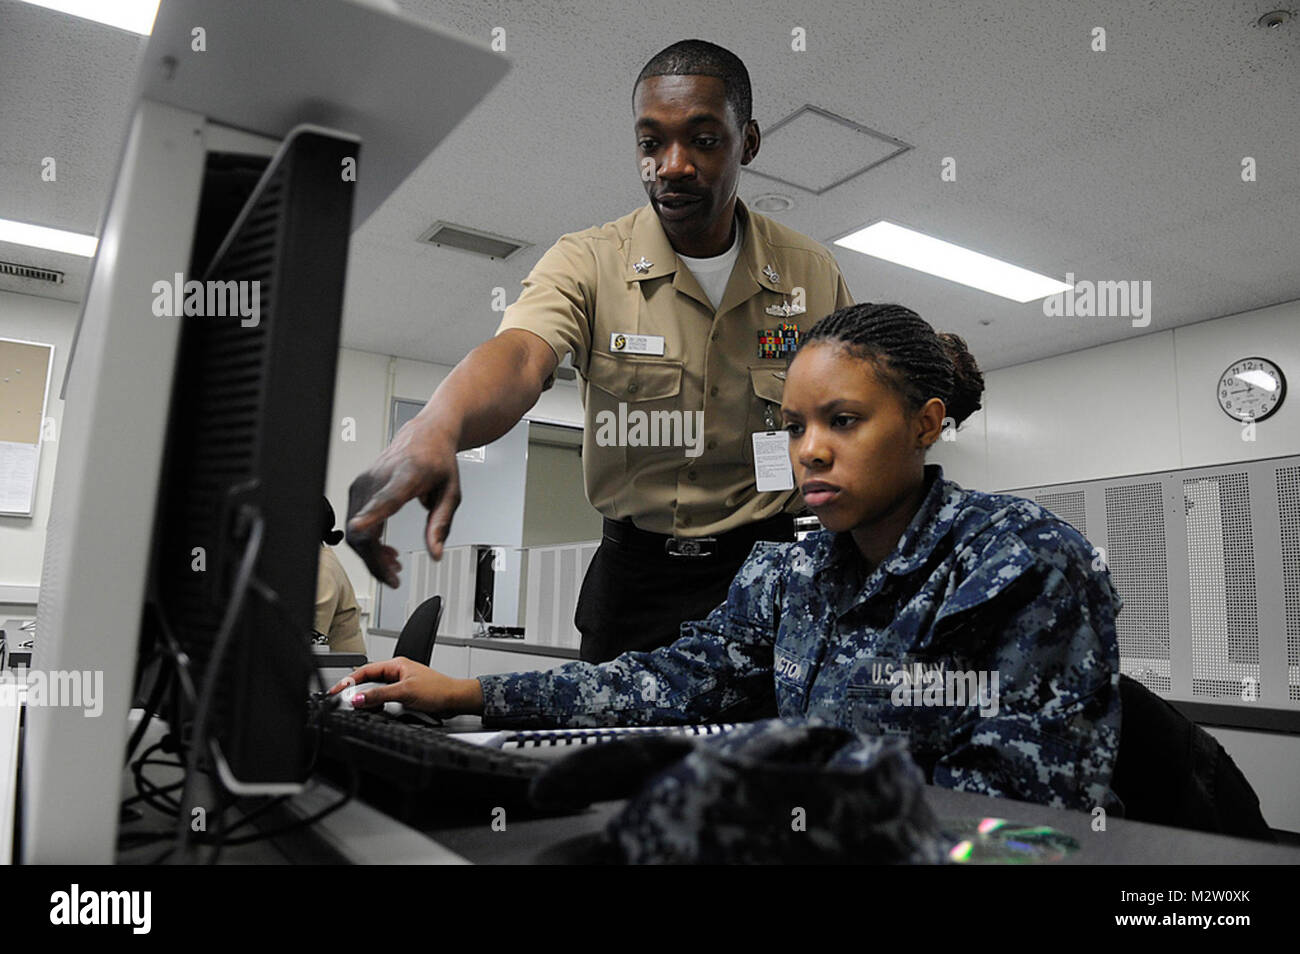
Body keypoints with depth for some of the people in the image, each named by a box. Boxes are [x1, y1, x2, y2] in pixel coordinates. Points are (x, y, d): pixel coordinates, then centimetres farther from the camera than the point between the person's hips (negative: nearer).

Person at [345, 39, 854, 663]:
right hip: (635, 573, 0)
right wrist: (434, 427, -49)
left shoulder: (814, 276, -1)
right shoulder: (588, 263, -7)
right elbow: (520, 357, -27)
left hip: (766, 570, 1)